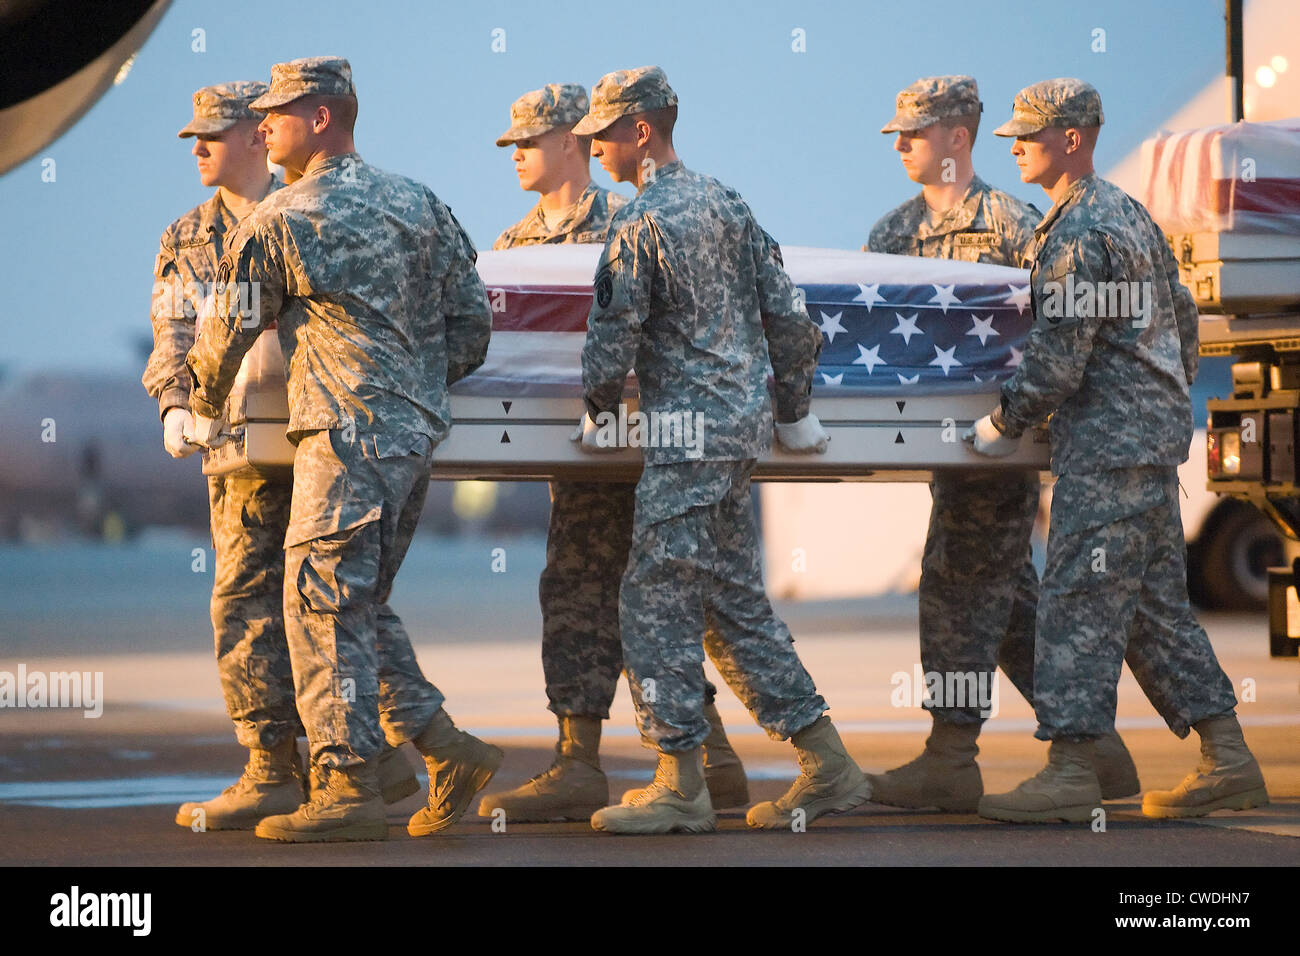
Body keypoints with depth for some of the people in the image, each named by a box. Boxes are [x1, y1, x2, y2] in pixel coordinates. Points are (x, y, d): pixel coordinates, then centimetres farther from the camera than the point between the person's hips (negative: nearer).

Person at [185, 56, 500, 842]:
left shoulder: (281, 220, -5)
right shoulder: (419, 204, 13)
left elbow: (228, 331, 4)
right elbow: (472, 318, 14)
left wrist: (205, 410, 22)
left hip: (348, 433, -8)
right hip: (418, 432, 8)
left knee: (323, 603, -5)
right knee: (363, 602, 15)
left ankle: (350, 787, -8)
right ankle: (449, 750, 9)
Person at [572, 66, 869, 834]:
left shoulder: (640, 224, -12)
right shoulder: (727, 204, 12)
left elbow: (614, 336, -10)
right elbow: (788, 315, 13)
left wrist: (602, 411, 8)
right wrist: (795, 411, 21)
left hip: (687, 431, -8)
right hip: (742, 425, 9)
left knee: (659, 599, -3)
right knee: (736, 600, 13)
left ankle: (681, 785, -2)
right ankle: (828, 767, 12)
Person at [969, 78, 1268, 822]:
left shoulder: (1078, 236, -14)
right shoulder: (1130, 213, 17)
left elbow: (1058, 361, -18)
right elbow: (1183, 318, 23)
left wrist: (1004, 426, -7)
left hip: (1109, 444, -10)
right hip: (1156, 435, 10)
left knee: (1080, 602, -9)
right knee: (1158, 605, 12)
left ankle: (1071, 769, -10)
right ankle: (1229, 761, 12)